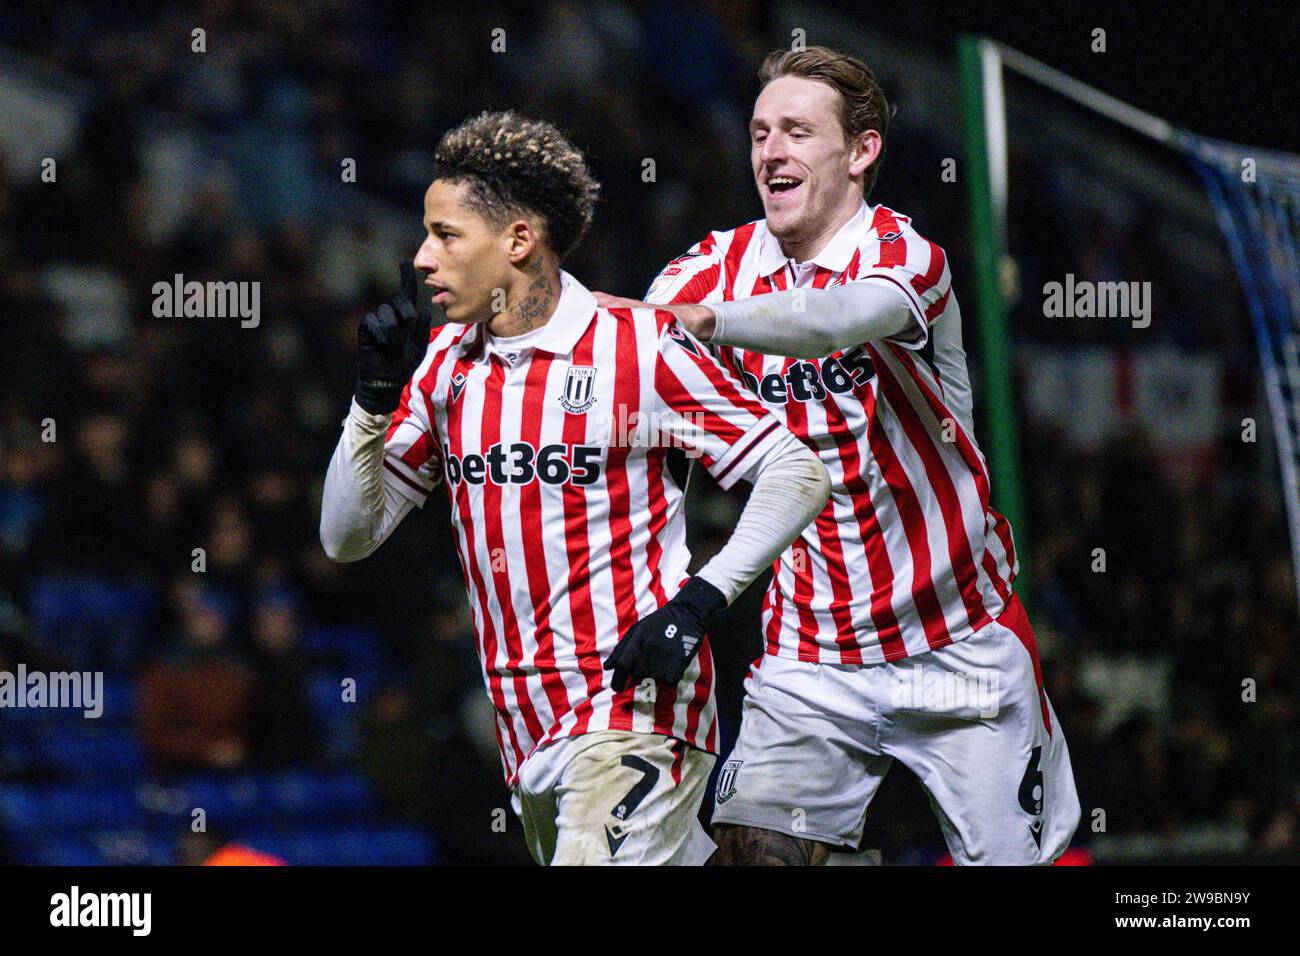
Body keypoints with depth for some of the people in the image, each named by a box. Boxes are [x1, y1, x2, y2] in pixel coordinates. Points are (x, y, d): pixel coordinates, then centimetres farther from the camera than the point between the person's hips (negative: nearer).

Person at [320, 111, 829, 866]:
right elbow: (348, 537, 12)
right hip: (527, 737, 7)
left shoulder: (638, 347, -6)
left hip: (635, 711, -7)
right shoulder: (444, 364, 11)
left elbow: (797, 474, -4)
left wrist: (698, 602, -15)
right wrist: (376, 398, -3)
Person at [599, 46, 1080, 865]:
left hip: (959, 639, -3)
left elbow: (835, 319, -35)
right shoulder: (728, 264, 4)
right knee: (752, 846, -12)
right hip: (810, 654, 3)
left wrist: (703, 319, -51)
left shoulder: (904, 255, -12)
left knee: (1017, 853, 2)